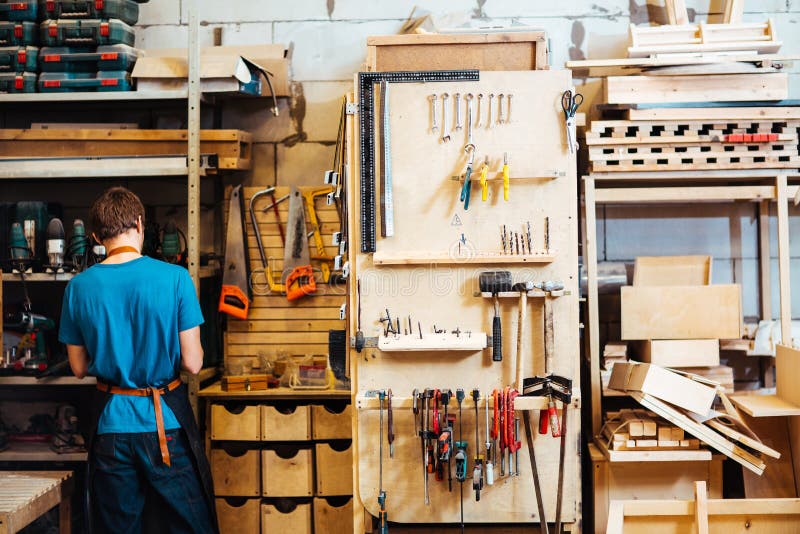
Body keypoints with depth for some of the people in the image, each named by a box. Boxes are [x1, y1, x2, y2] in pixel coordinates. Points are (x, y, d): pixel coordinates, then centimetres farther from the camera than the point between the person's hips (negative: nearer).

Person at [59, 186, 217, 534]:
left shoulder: (78, 287, -4)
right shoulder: (174, 277, -13)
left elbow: (79, 368, 5)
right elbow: (192, 363, -11)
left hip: (111, 424, 3)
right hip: (166, 422, -2)